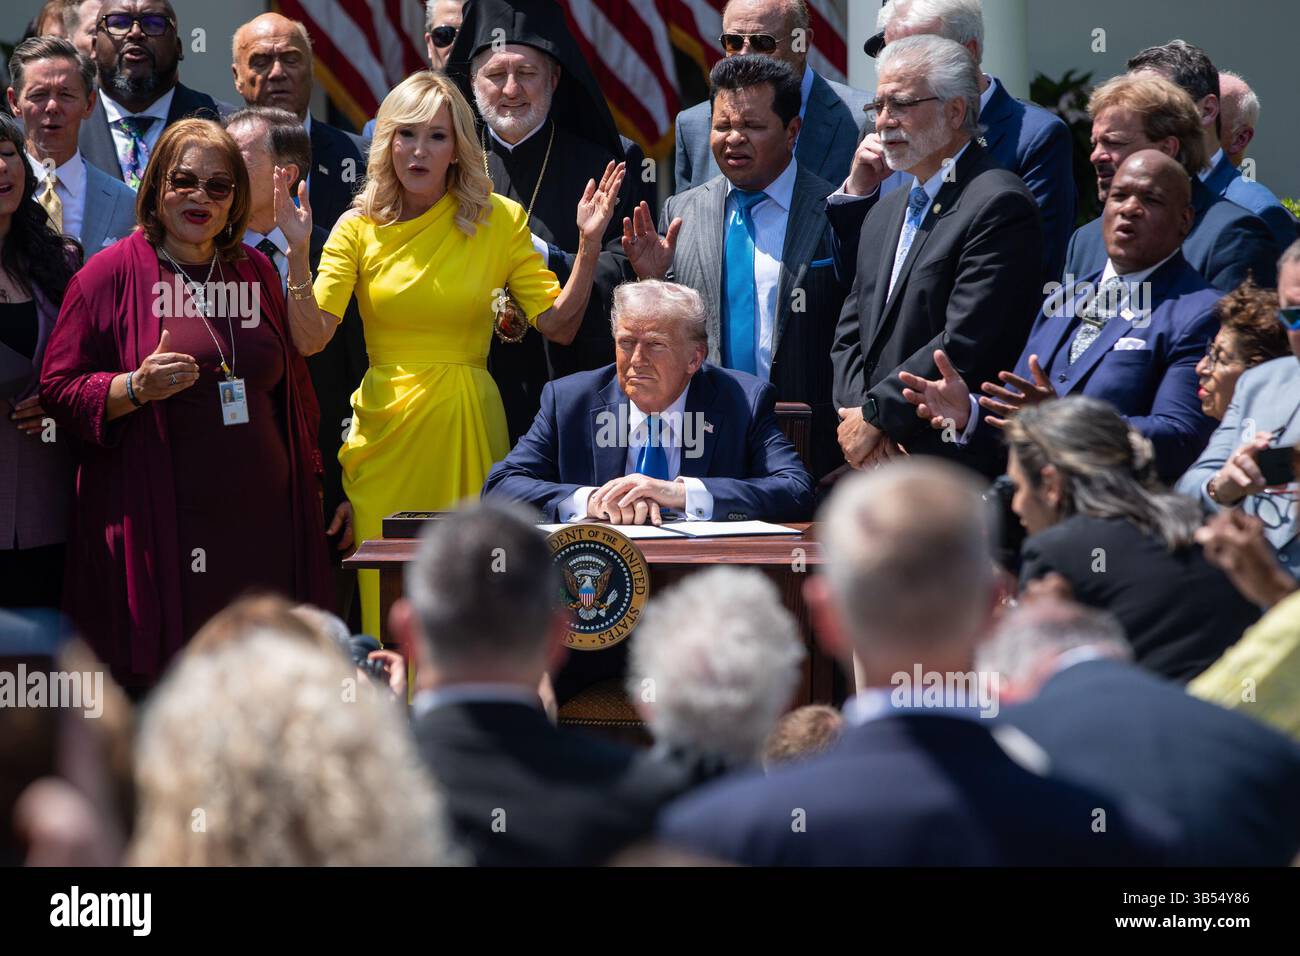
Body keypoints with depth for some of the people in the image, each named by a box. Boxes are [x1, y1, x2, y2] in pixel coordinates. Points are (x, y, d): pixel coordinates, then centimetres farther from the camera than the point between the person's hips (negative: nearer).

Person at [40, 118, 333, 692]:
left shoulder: (256, 275, 15)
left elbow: (293, 386, 25)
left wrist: (309, 482, 21)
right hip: (156, 531, -4)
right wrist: (135, 388, -18)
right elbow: (58, 391, -2)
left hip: (260, 526, 4)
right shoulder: (111, 273, 0)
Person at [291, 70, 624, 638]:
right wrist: (298, 251, -16)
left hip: (466, 425, 0)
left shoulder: (500, 222, 2)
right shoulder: (360, 228, 2)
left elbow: (559, 325, -1)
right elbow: (311, 336, -6)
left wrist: (589, 245, -11)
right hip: (386, 430, 0)